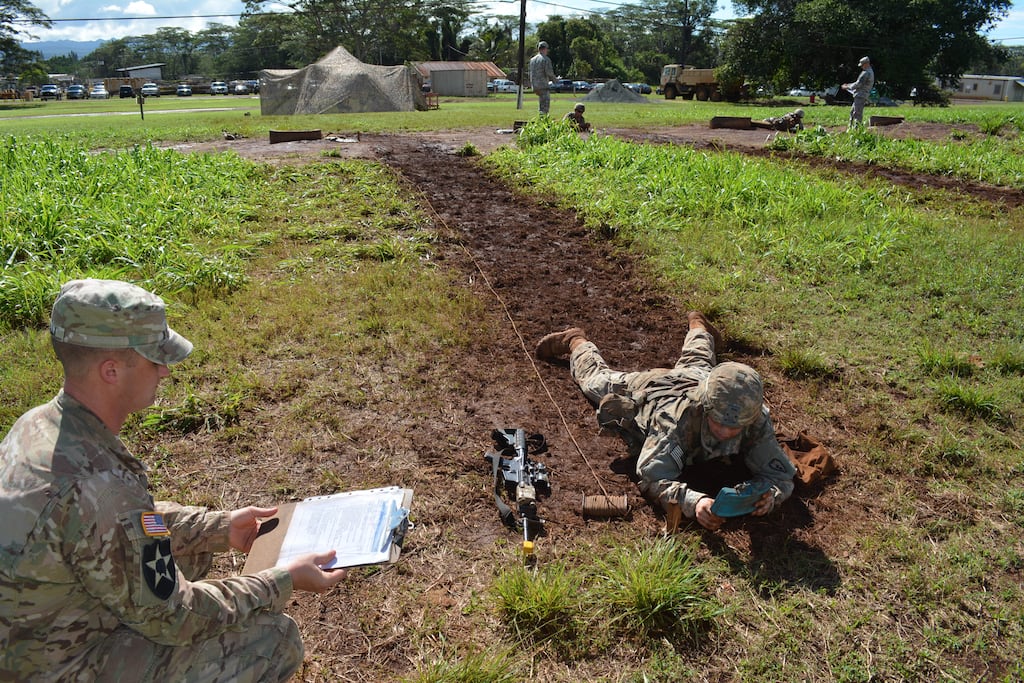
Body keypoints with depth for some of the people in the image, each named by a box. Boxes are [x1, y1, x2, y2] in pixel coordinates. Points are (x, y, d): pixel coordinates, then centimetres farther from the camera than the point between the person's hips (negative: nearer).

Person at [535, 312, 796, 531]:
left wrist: (769, 493, -60)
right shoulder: (677, 418, -52)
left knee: (698, 364, 40)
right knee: (595, 377, 27)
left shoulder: (756, 420, -42)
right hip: (645, 390, -4)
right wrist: (694, 501, -72)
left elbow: (780, 472, -37)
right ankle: (576, 342, 53)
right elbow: (653, 477, -55)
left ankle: (697, 325, 68)